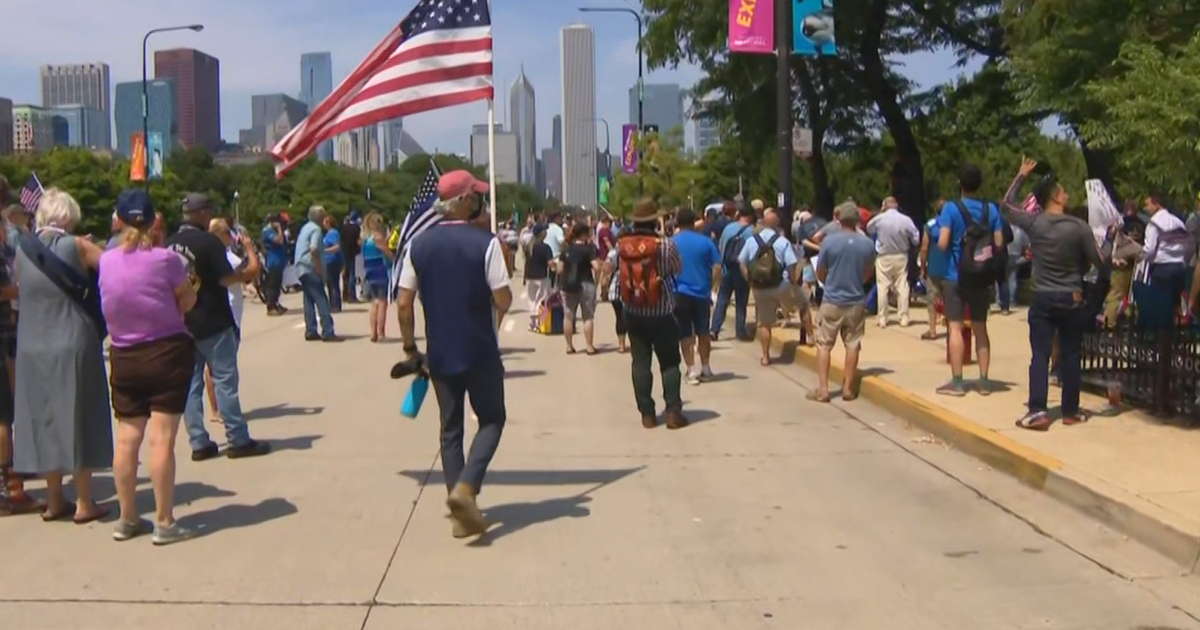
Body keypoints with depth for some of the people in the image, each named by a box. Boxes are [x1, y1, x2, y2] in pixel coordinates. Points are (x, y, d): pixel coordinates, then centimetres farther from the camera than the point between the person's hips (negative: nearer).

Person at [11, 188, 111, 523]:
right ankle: (84, 503, 7)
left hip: (32, 349, 4)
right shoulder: (76, 247, -9)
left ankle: (54, 501, 17)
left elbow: (18, 286, 15)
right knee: (78, 420, 3)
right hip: (74, 347, -4)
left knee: (44, 420, 11)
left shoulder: (23, 249, 3)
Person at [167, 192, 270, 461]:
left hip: (183, 324, 7)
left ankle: (199, 443, 10)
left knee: (190, 384, 8)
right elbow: (226, 279, -18)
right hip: (213, 324, -7)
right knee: (225, 381, -1)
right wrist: (250, 251, -6)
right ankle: (238, 441, 3)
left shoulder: (171, 244, 7)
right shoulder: (209, 242, -14)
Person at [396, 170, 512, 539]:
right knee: (491, 420, 12)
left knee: (451, 429, 13)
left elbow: (404, 304, 0)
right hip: (480, 351, -4)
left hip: (439, 354, 4)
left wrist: (410, 347, 10)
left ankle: (461, 514, 14)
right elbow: (503, 300, -14)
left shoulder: (418, 246, 1)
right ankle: (465, 487, -9)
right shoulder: (485, 244, -12)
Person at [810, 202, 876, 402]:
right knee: (852, 345, 10)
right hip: (856, 301, 2)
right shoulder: (868, 244, -3)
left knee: (824, 344, 6)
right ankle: (848, 388, 13)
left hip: (832, 301, -2)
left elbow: (820, 272, 0)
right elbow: (869, 272, 10)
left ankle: (823, 389, 4)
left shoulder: (829, 241, -11)